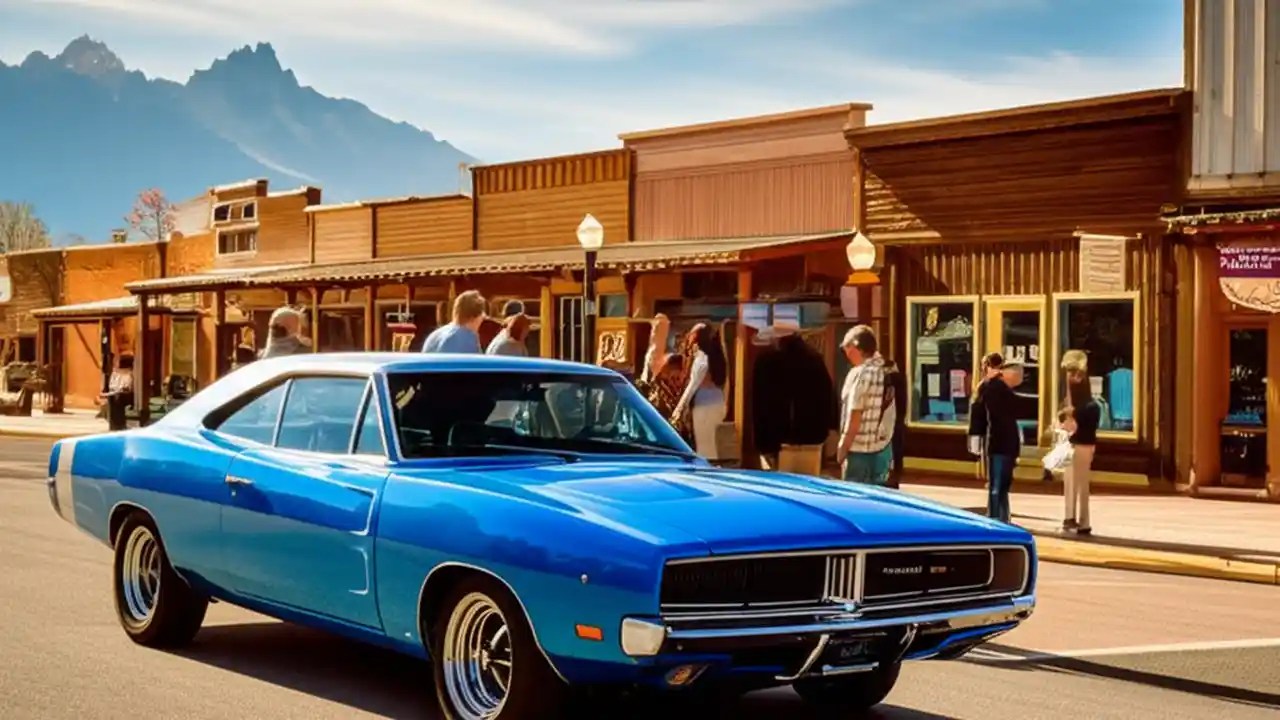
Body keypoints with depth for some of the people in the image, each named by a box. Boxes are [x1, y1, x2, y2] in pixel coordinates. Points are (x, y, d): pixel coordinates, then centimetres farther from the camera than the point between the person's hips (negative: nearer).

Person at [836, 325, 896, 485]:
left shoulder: (860, 374, -17)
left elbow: (855, 416, -17)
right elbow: (890, 413, 11)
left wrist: (843, 448, -9)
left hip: (860, 451, -8)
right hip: (884, 448, 8)